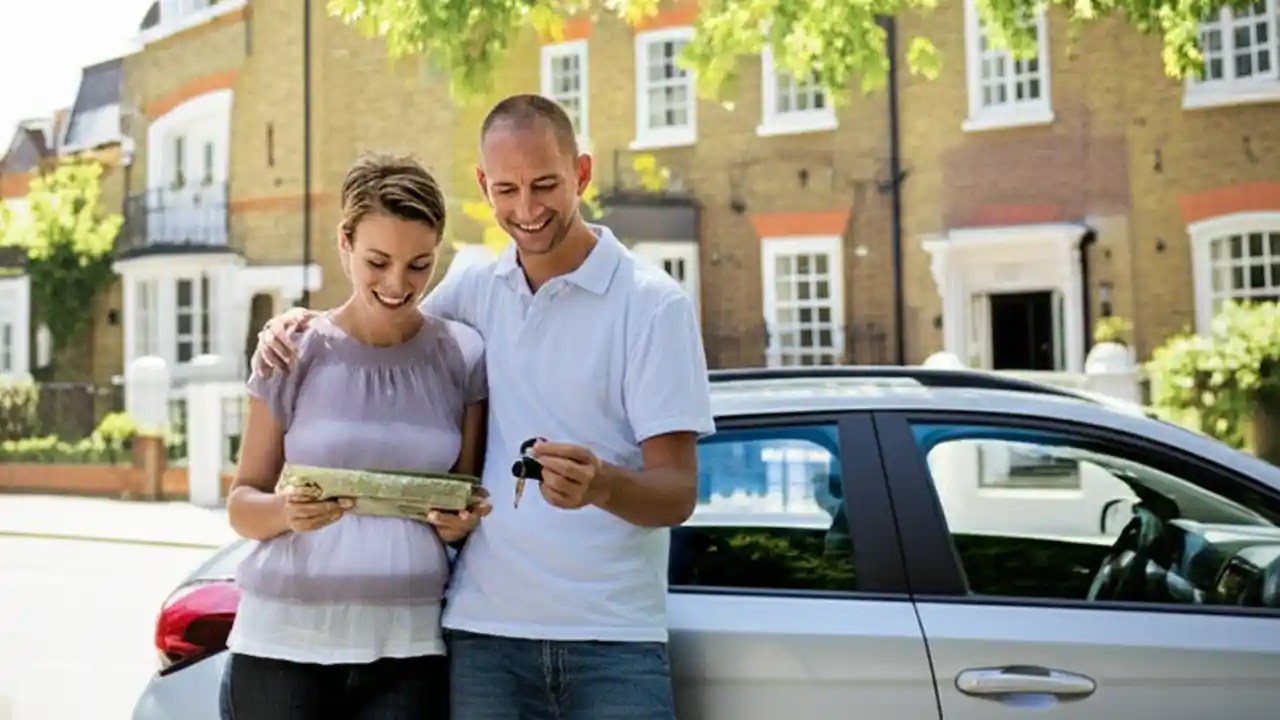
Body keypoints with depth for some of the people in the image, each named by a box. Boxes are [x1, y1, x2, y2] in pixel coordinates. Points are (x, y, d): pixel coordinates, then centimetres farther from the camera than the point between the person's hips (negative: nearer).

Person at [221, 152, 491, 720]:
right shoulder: (295, 351, -2)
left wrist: (462, 522, -12)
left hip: (411, 643, 1)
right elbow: (242, 503, 2)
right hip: (285, 641, -1)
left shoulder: (461, 355, 2)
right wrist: (286, 512, -19)